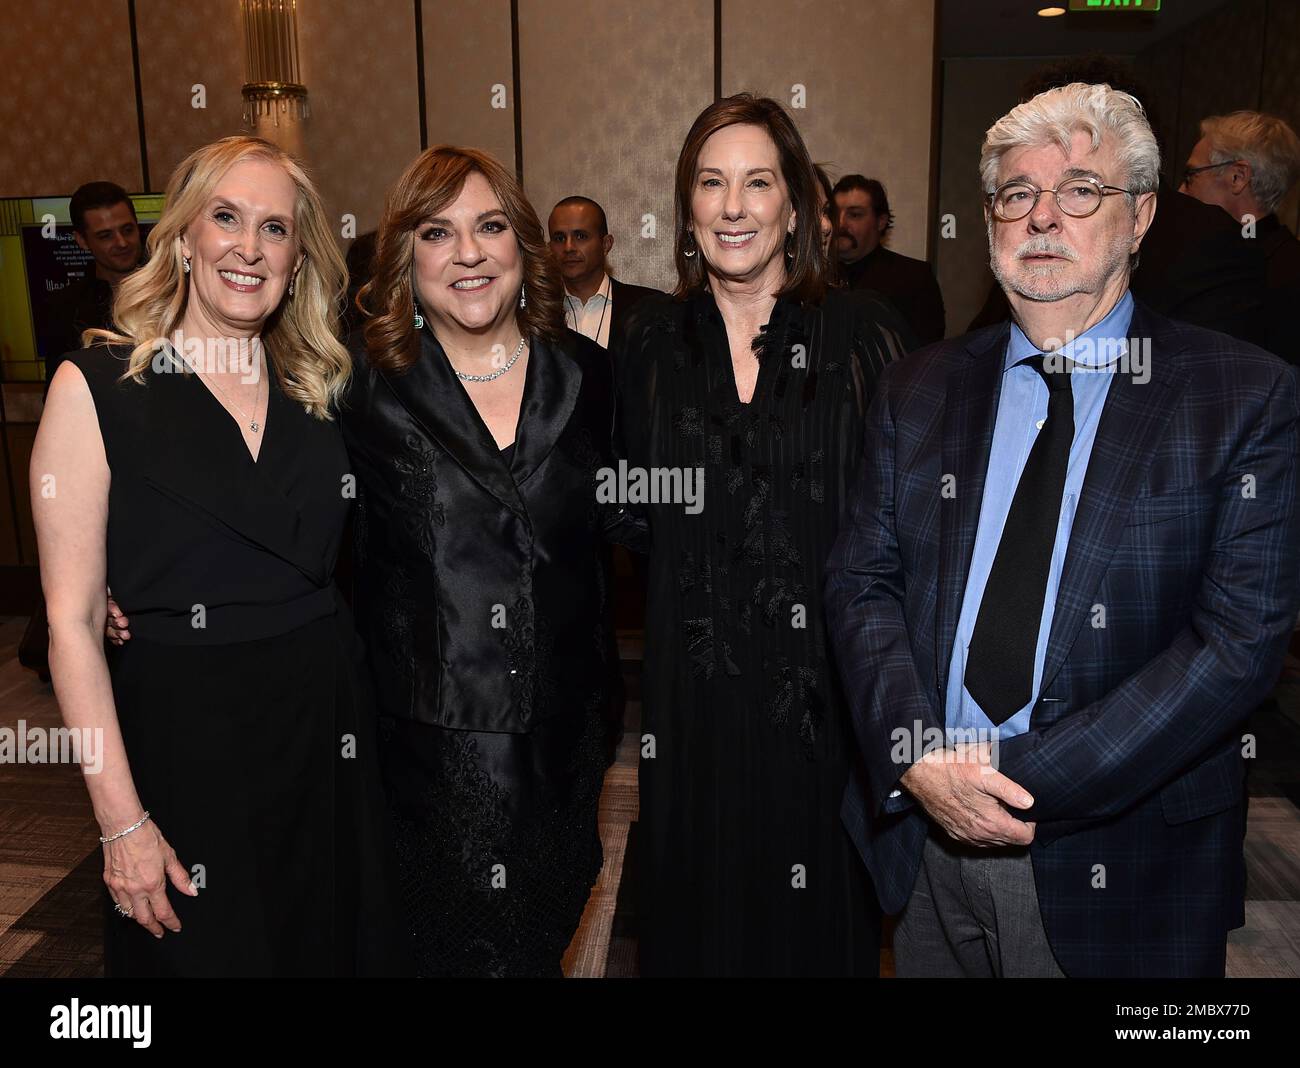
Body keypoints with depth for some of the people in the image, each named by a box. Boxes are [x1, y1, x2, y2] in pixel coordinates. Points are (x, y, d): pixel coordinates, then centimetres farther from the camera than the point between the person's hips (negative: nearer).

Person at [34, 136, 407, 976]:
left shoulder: (319, 390, 4)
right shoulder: (98, 387, -9)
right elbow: (72, 622, -10)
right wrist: (122, 820, -12)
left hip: (328, 733, 4)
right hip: (182, 743, -4)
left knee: (338, 943, 19)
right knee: (207, 950, 14)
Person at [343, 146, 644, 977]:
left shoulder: (589, 376, 1)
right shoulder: (367, 384, -7)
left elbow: (628, 516, 10)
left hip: (562, 735, 3)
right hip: (428, 742, -2)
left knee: (544, 941, 20)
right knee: (454, 946, 12)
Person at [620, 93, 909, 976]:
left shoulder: (857, 339, -3)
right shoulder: (654, 343, 4)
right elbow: (633, 510, 10)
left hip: (823, 670, -1)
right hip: (693, 678, 2)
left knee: (820, 906, 13)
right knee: (699, 904, 15)